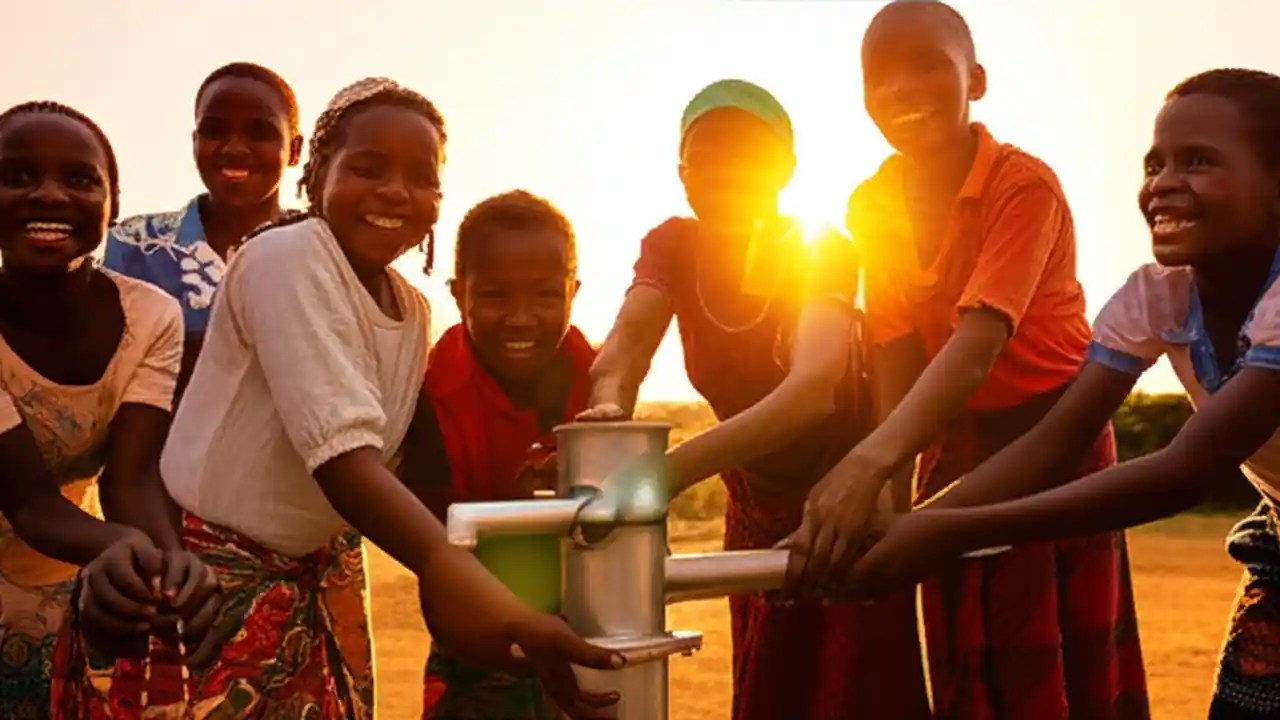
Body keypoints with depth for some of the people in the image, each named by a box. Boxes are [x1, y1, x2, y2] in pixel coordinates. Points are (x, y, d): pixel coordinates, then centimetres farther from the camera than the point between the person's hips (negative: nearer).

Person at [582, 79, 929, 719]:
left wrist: (673, 466, -58)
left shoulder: (822, 250, -23)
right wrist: (609, 408, -55)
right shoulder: (672, 245, -11)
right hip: (759, 516, 4)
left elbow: (814, 385, -42)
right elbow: (627, 340, -30)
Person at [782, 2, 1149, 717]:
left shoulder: (1025, 184, -21)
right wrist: (889, 489, -23)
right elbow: (894, 357, -9)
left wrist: (868, 464, -49)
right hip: (954, 456, 4)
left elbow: (980, 342, -34)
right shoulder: (871, 207, -4)